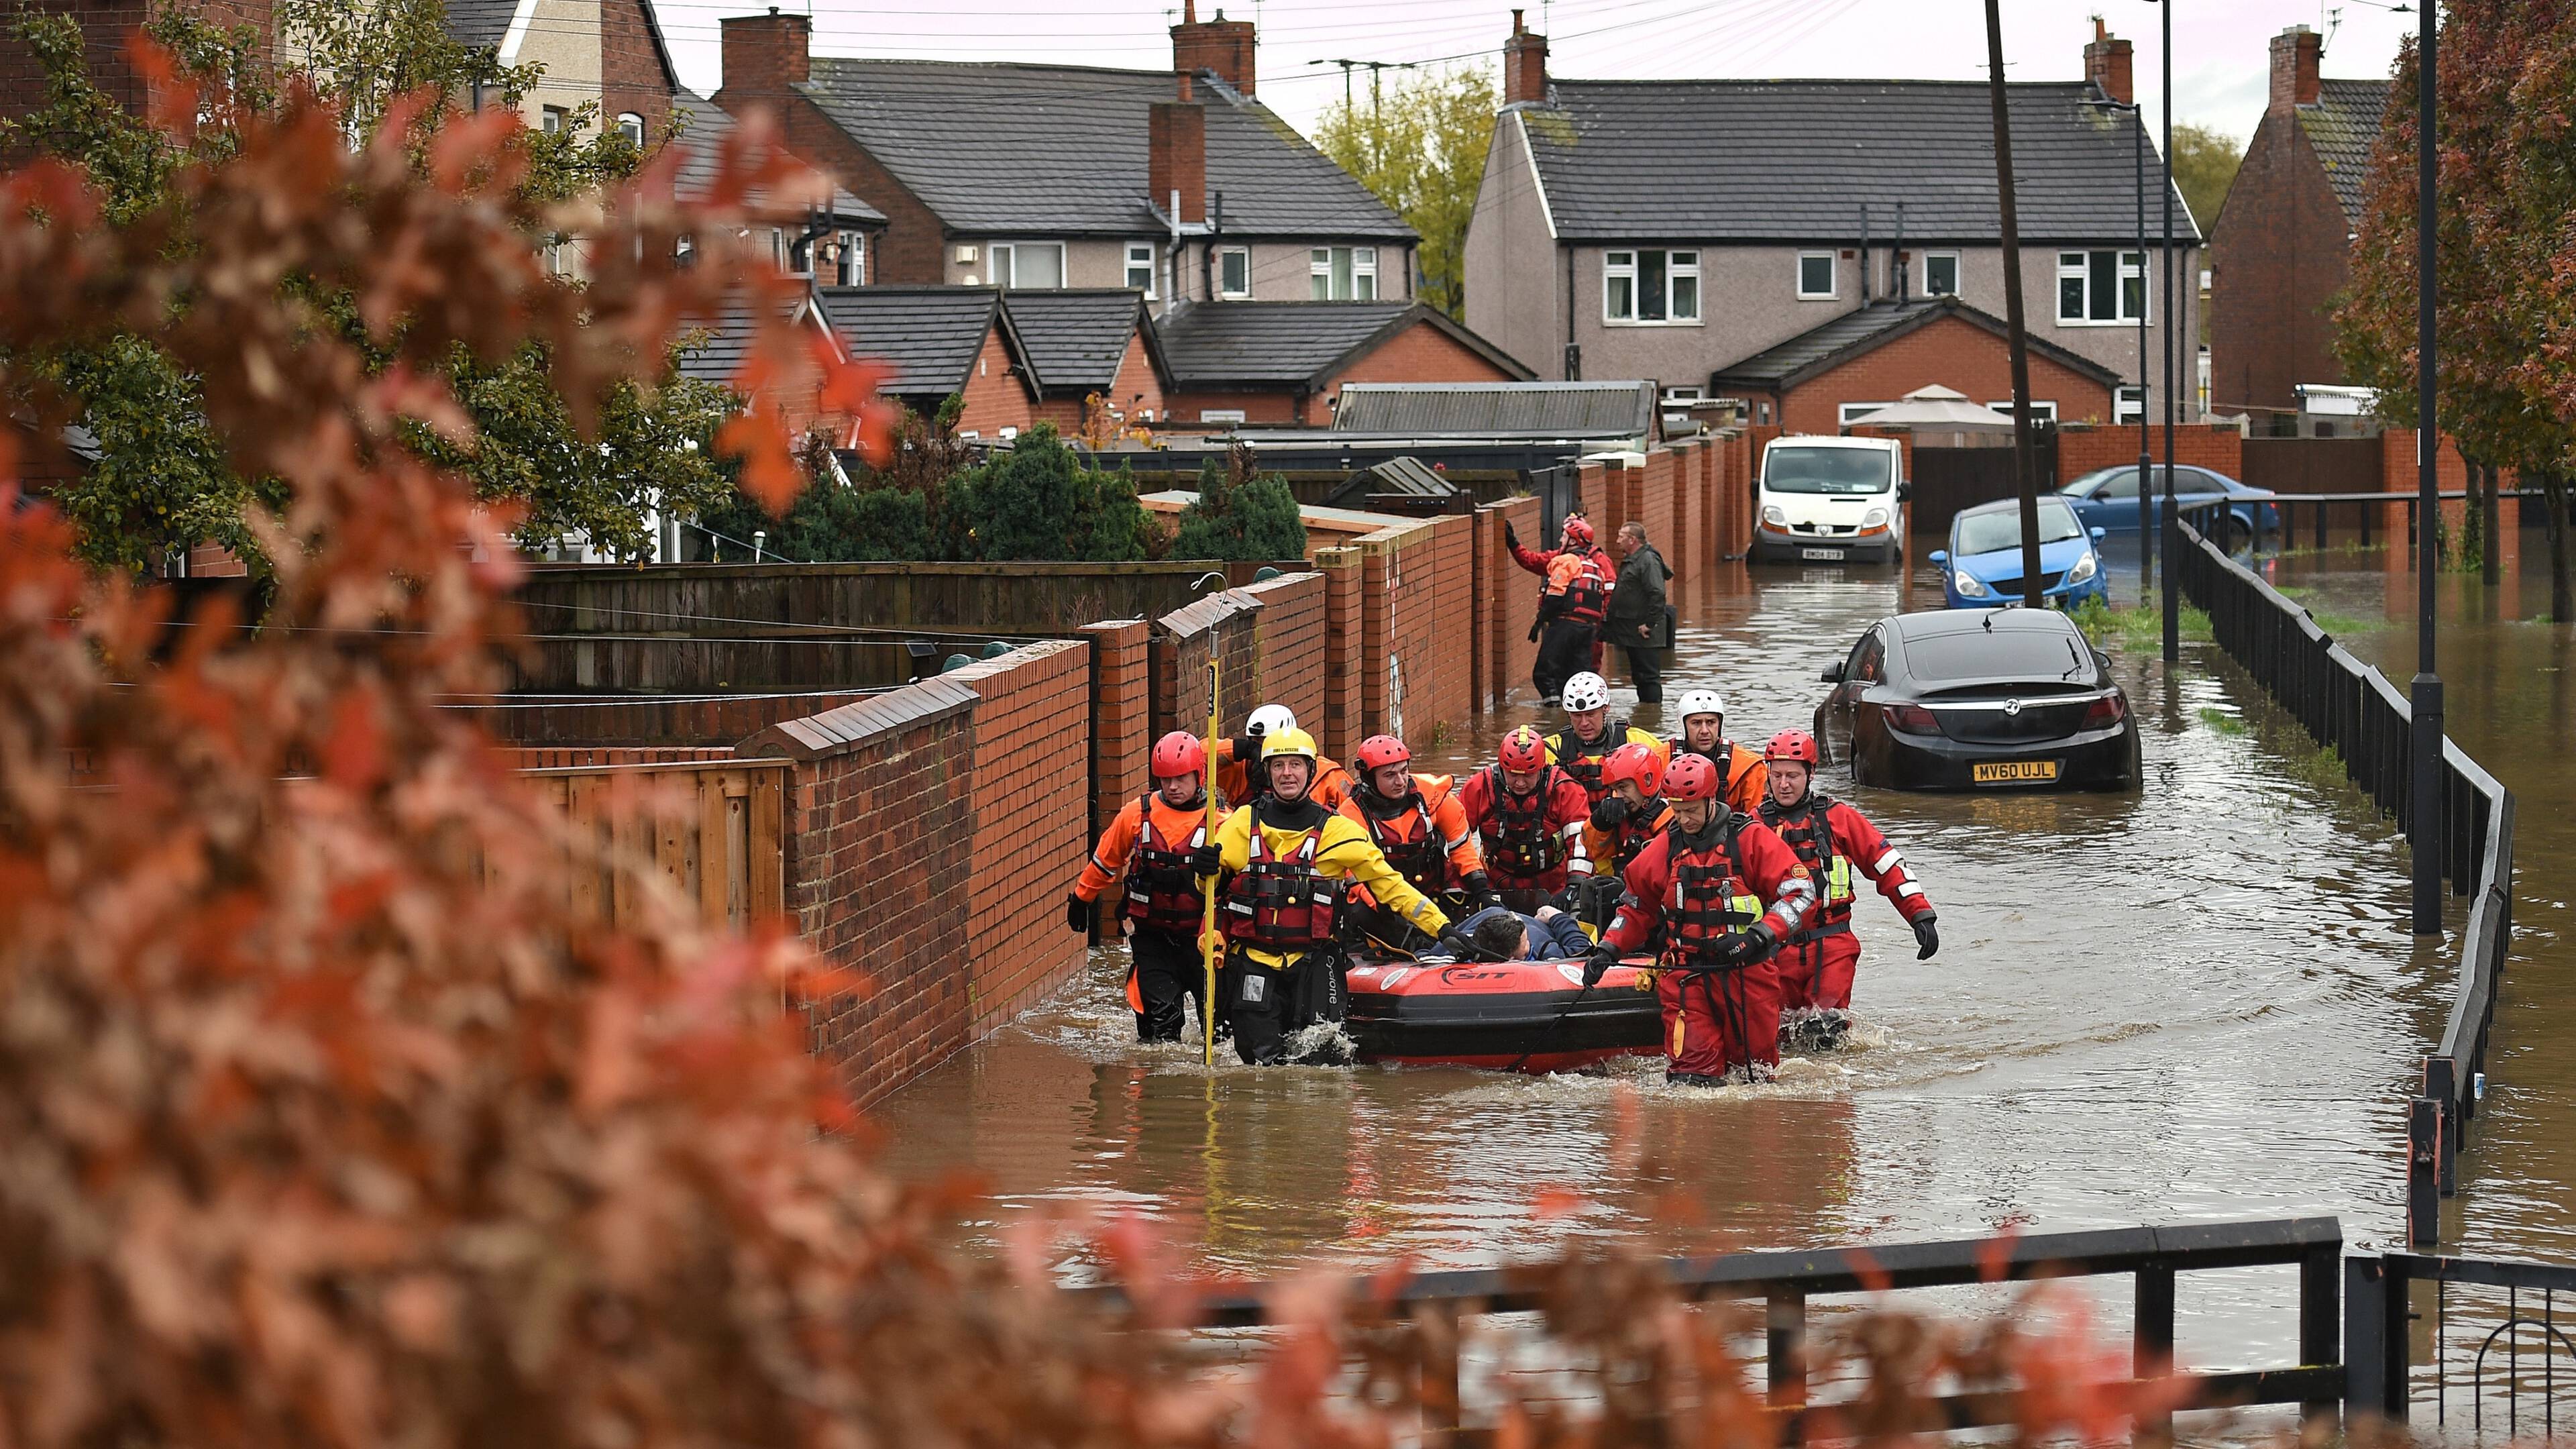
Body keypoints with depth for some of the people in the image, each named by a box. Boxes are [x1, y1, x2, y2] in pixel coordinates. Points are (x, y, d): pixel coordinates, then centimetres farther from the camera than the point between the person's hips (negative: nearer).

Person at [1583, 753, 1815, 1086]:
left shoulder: (1751, 838, -4)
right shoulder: (1664, 848, 9)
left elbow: (1799, 891, -7)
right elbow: (1637, 907, 21)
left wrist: (1756, 936, -18)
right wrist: (1608, 950, 8)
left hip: (1746, 970, -2)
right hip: (1686, 975, 2)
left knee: (1756, 1074, 4)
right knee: (1691, 1076, -10)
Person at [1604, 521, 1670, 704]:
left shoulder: (1648, 561, -16)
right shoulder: (1630, 561, 16)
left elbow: (1657, 594, -25)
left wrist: (1649, 624, -24)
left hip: (1644, 634, -10)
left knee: (1649, 675, -6)